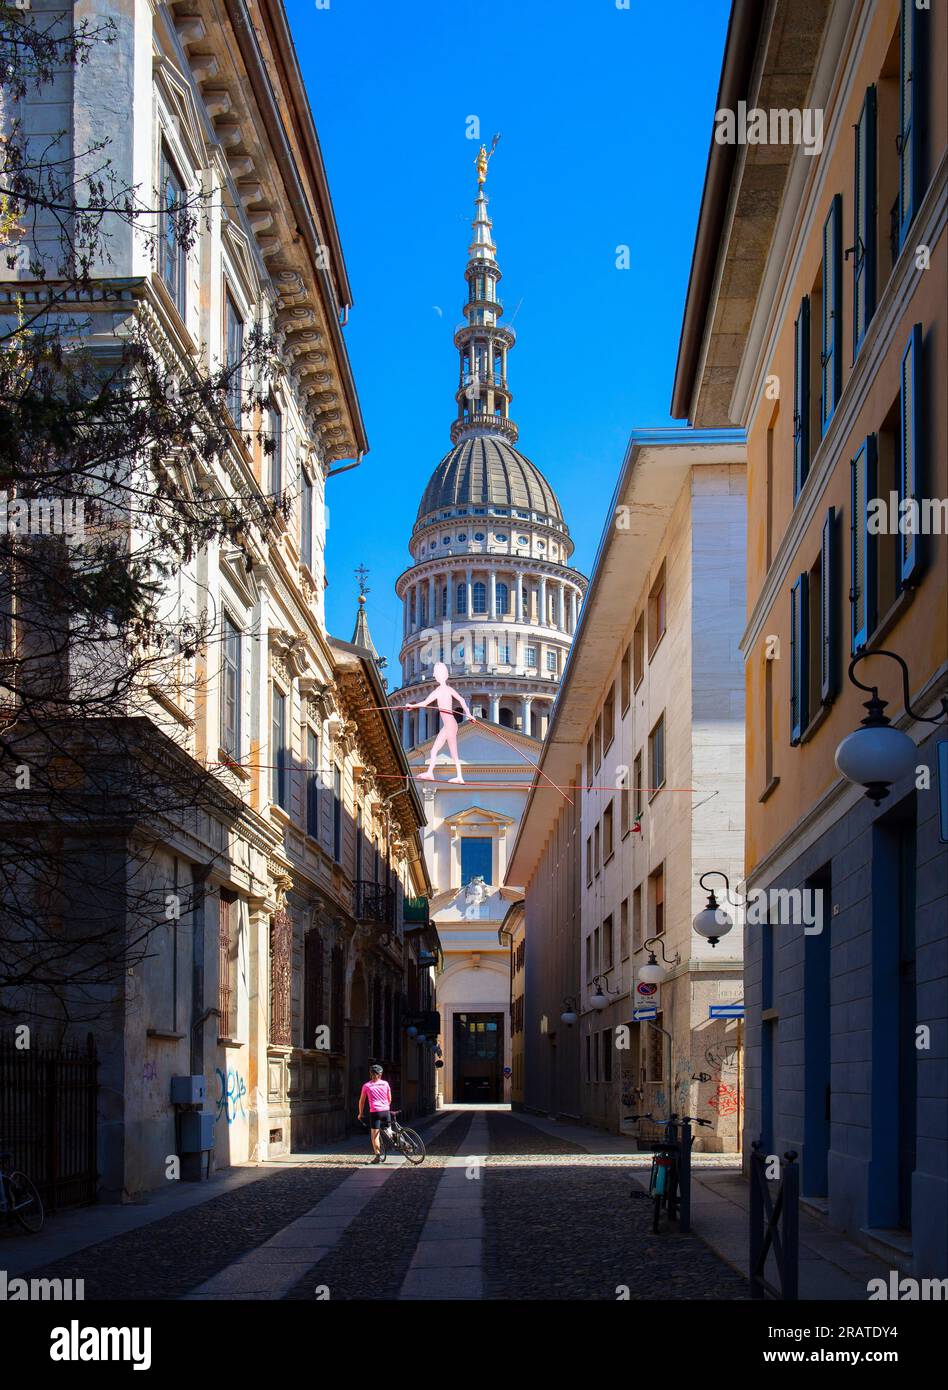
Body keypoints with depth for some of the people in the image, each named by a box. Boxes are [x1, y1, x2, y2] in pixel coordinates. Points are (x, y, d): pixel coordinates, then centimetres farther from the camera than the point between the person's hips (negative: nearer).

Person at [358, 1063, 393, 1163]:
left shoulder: (367, 1086, 6)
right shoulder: (385, 1084, 11)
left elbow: (362, 1101, 14)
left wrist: (360, 1113, 25)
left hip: (374, 1112, -2)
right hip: (386, 1111, 2)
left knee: (375, 1135, -2)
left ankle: (378, 1156, -8)